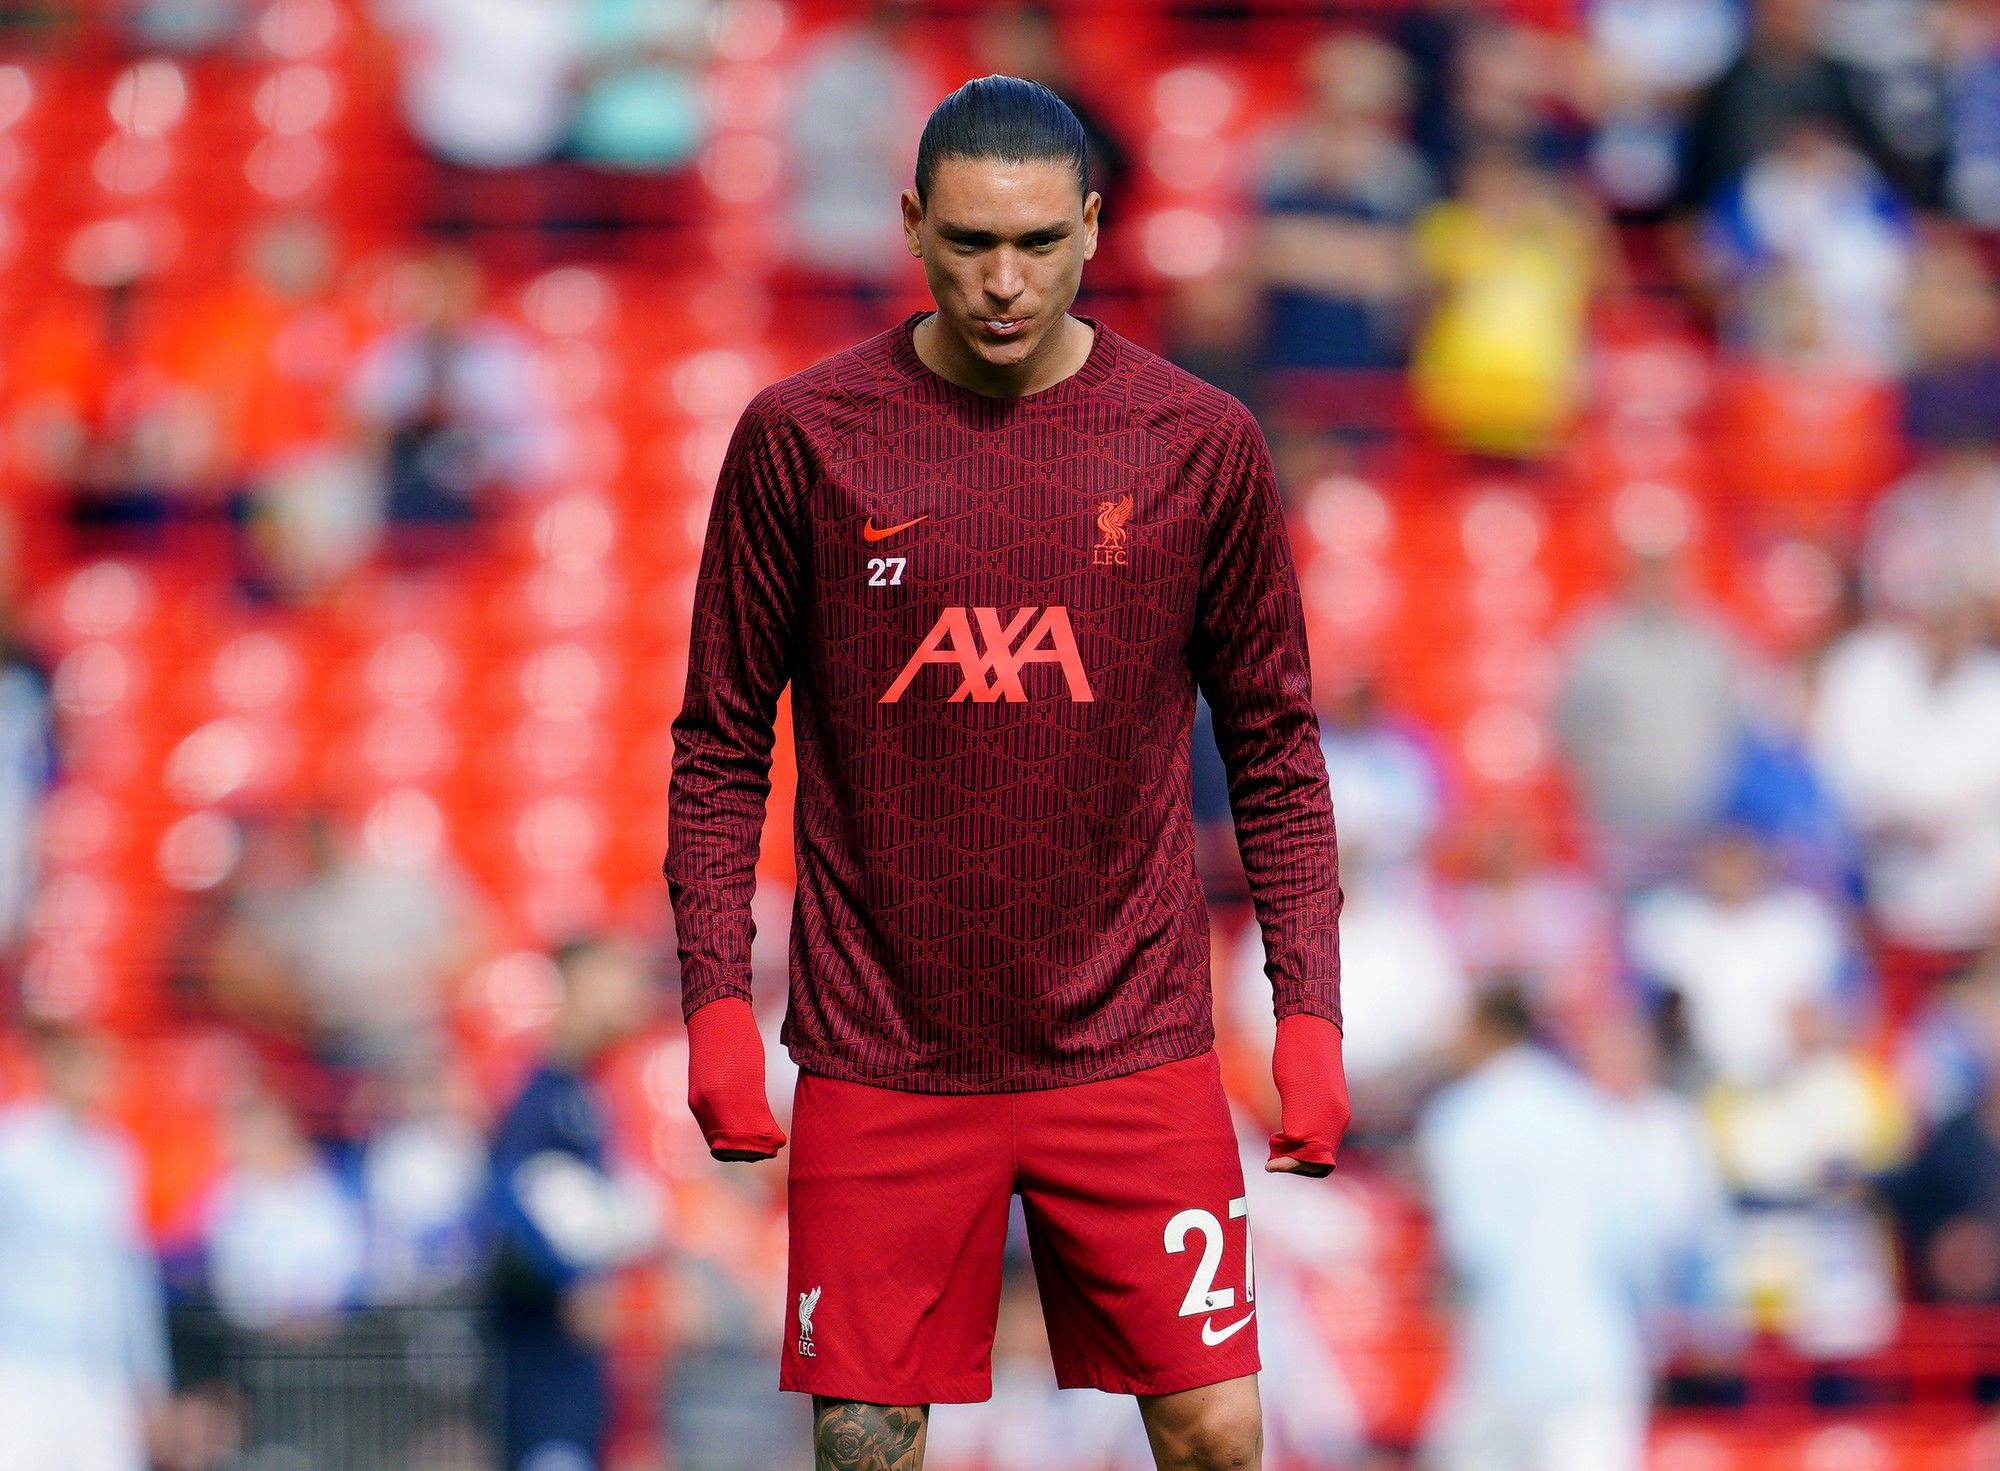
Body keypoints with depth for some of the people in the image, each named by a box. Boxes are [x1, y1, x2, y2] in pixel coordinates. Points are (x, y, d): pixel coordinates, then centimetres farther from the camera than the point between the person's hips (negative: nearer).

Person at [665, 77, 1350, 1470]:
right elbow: (721, 745, 5)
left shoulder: (1201, 445, 1)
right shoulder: (801, 440, -1)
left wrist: (1310, 1014, 1)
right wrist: (718, 1003, -3)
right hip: (879, 1065, 0)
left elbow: (1276, 750, 8)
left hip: (1133, 1049, 0)